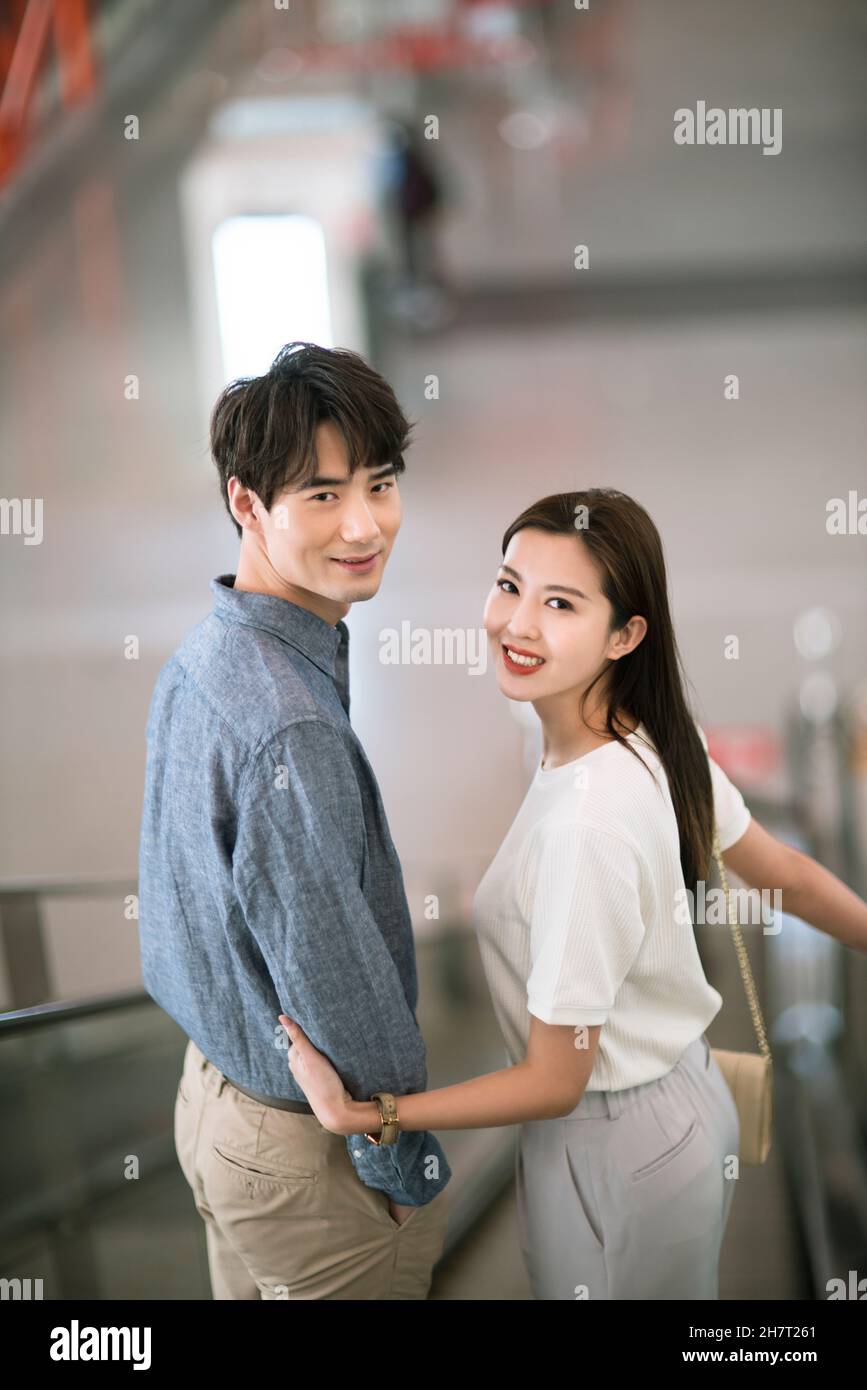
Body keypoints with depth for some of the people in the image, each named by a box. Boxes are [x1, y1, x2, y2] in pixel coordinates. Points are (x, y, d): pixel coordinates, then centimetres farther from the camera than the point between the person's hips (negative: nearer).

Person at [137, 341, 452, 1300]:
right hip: (307, 1148, -9)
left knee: (246, 1288, 26)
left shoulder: (198, 656, -1)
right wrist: (409, 1160, -13)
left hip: (211, 1083, 9)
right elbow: (340, 985, -26)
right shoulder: (293, 729, -31)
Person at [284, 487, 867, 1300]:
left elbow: (555, 1082, -25)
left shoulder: (586, 827, -34)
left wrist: (363, 1115, -29)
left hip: (615, 1149, -8)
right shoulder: (660, 739, -9)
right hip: (687, 1095, 8)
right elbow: (784, 875, 6)